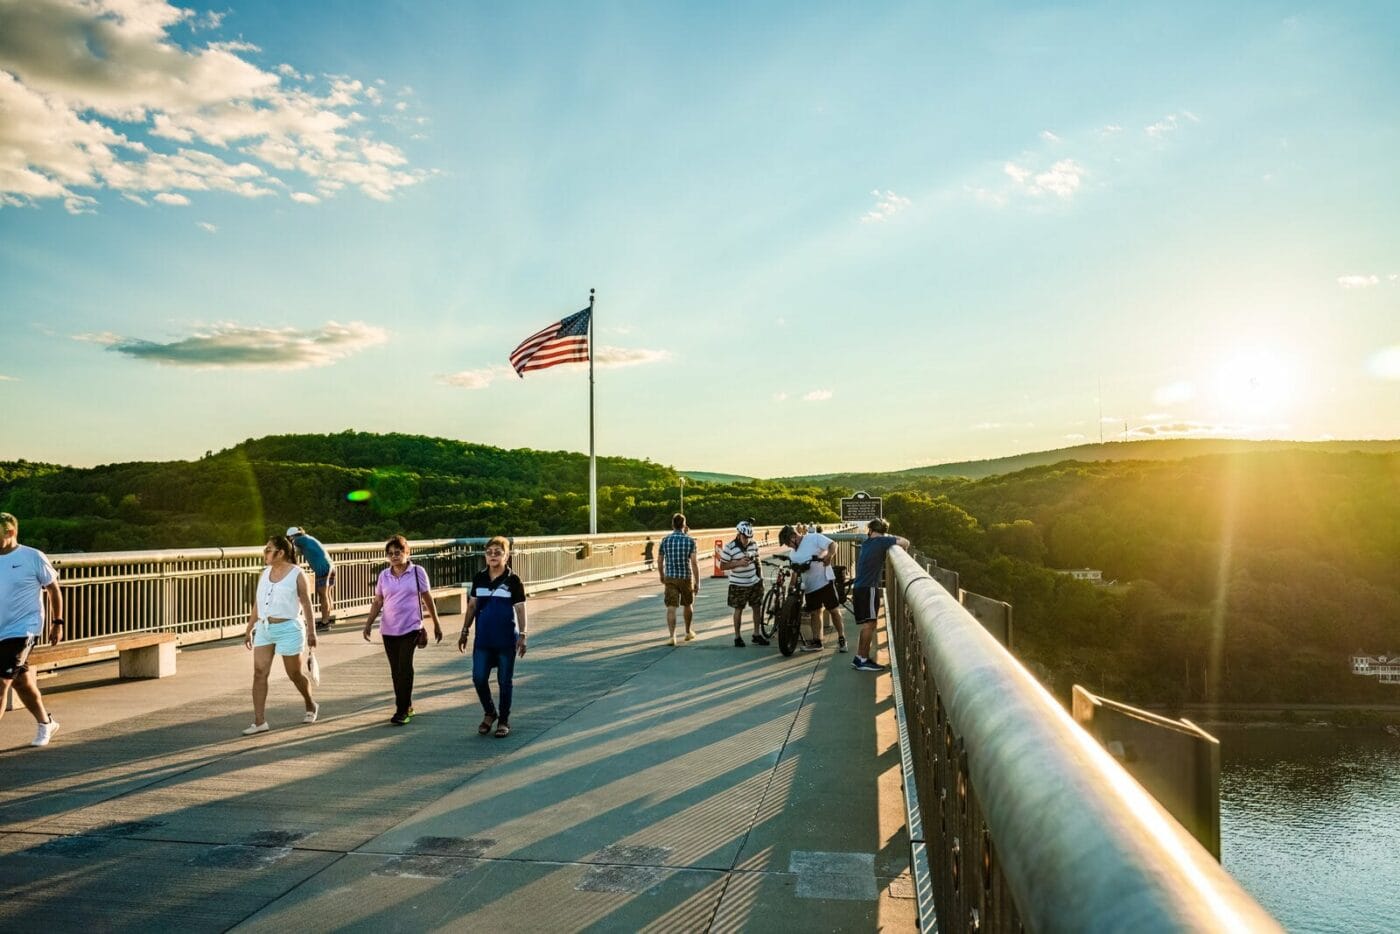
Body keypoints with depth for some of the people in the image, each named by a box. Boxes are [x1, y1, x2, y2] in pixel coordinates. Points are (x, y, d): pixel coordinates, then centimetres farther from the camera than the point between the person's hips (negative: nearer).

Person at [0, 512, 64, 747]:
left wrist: (57, 623, 0)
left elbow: (53, 589, 0)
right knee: (21, 682, 16)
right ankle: (46, 723, 34)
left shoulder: (33, 557, -9)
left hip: (22, 630, -6)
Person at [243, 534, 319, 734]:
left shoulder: (297, 575, -6)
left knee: (295, 674, 6)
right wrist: (249, 630, 12)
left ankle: (311, 706, 31)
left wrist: (311, 631, -6)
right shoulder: (264, 574, 10)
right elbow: (257, 604, 13)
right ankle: (260, 721, -3)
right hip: (264, 628, 5)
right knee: (259, 672, -5)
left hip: (288, 629, -5)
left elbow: (306, 603, -6)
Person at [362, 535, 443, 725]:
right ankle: (406, 707, 21)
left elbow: (428, 599, 3)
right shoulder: (384, 575, 6)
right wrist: (368, 624, 0)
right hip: (388, 631, 4)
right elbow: (377, 602, 11)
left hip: (410, 629, -4)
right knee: (396, 670, 9)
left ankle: (402, 711, -6)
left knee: (404, 668, -12)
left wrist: (436, 624, 6)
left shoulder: (417, 572, -3)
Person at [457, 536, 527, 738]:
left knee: (504, 681, 5)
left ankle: (503, 720, 20)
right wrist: (464, 631, 9)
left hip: (506, 640, -3)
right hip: (483, 639, 3)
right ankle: (489, 713, 25)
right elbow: (472, 606, 11)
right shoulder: (479, 578, 5)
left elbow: (520, 609, -6)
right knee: (478, 678, 1)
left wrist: (522, 635, -13)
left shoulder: (513, 580, -6)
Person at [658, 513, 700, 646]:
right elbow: (694, 563, -12)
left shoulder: (665, 540, -1)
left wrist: (662, 577, 23)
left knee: (671, 608, -2)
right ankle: (688, 632, 35)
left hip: (670, 578, 0)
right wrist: (697, 582, -8)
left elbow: (660, 562, 6)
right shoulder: (689, 541, -7)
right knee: (688, 605, 20)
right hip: (686, 577, 0)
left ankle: (672, 636, -16)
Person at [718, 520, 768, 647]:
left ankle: (756, 634, 21)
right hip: (738, 584, -5)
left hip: (755, 582, 5)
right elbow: (722, 566, -14)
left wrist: (760, 576, 12)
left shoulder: (753, 544, 1)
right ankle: (737, 637, 16)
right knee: (739, 609, 4)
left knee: (757, 607, 9)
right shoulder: (730, 547, -15)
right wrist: (738, 563, -25)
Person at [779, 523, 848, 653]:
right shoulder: (793, 554, 12)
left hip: (825, 581, -6)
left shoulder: (814, 538, -6)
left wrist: (829, 556, -28)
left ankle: (841, 639, 10)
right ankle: (816, 642, 14)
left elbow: (833, 545, -10)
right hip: (809, 586, 6)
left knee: (834, 610, 0)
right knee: (815, 613, 8)